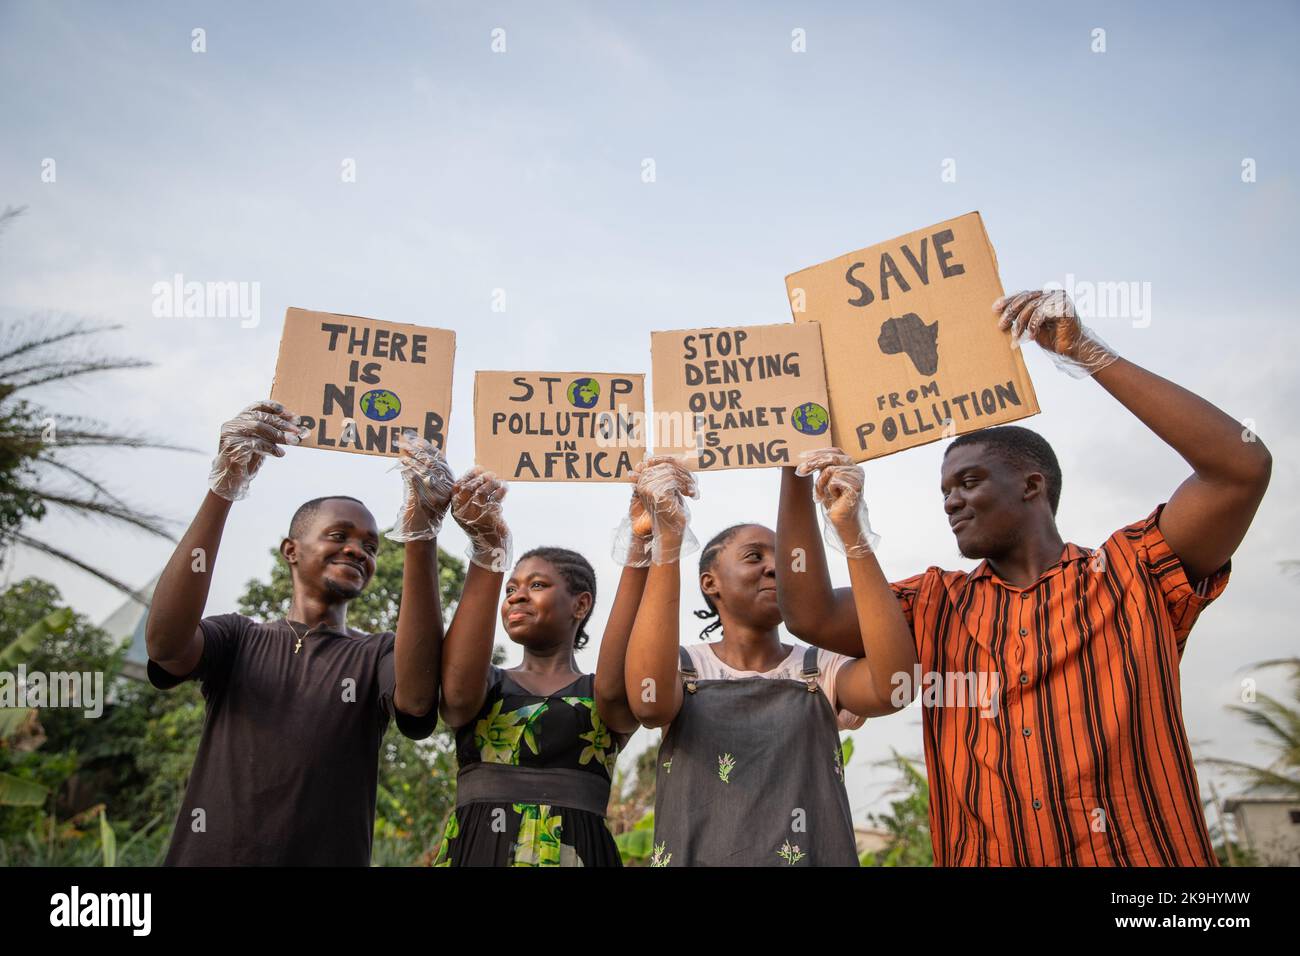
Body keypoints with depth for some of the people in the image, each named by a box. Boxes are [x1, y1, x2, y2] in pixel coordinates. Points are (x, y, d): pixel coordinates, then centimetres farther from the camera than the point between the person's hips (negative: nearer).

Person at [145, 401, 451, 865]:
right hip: (208, 854, 0)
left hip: (329, 856, 0)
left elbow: (416, 701, -22)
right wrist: (223, 488, -28)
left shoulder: (379, 654, 2)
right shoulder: (236, 637, 5)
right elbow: (165, 641, -17)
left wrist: (420, 535, -33)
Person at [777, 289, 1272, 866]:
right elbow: (810, 614, 1)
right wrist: (797, 469, -2)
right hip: (983, 855, 2)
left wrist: (1088, 354, -10)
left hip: (1144, 854, -1)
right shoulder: (935, 607, 12)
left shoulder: (1128, 575, 4)